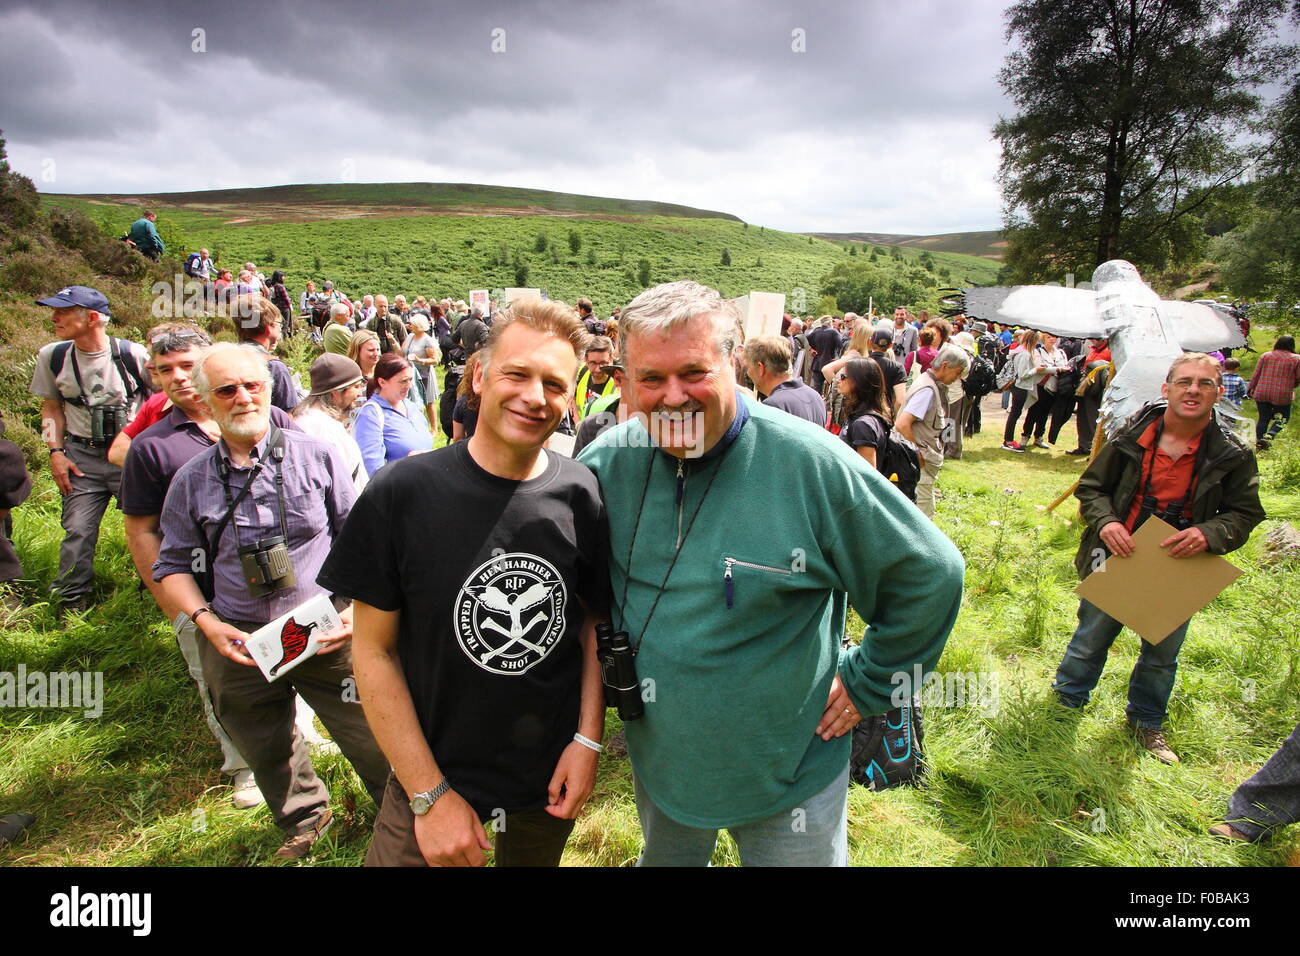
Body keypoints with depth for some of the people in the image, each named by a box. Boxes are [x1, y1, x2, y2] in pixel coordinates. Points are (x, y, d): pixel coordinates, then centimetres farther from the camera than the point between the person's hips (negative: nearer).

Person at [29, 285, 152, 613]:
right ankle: (71, 602, 18)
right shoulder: (52, 356, 1)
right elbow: (51, 406, 12)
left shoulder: (133, 354, -9)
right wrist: (56, 452, 2)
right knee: (77, 530, 1)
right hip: (82, 457, 3)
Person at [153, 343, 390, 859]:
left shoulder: (314, 455, -3)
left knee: (371, 736, 6)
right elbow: (173, 564, 8)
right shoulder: (191, 480, 2)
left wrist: (357, 607, -9)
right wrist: (206, 621, -7)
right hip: (237, 643, 3)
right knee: (268, 752, 22)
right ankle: (303, 818, 51)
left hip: (326, 635, -2)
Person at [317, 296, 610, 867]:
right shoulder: (402, 493, -17)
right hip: (433, 774, -2)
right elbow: (375, 650, -11)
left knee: (536, 859, 25)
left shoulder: (580, 495, -10)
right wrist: (430, 794, -12)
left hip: (553, 776, 3)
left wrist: (588, 739, -7)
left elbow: (592, 621, 1)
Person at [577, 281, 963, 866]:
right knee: (664, 858, 28)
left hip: (789, 774, -3)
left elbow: (931, 576, -13)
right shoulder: (607, 461, -12)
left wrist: (866, 682, -7)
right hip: (656, 762, 4)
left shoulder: (810, 464, -23)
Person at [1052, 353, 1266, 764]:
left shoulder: (1232, 454, -8)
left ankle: (1147, 720, 43)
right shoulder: (1132, 435, -11)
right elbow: (1091, 486, -1)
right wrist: (1105, 522, -20)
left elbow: (1244, 514, -1)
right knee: (1091, 639, 15)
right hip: (1118, 559, -1)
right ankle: (1066, 701, 39)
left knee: (1161, 654, 19)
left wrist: (1209, 534, -22)